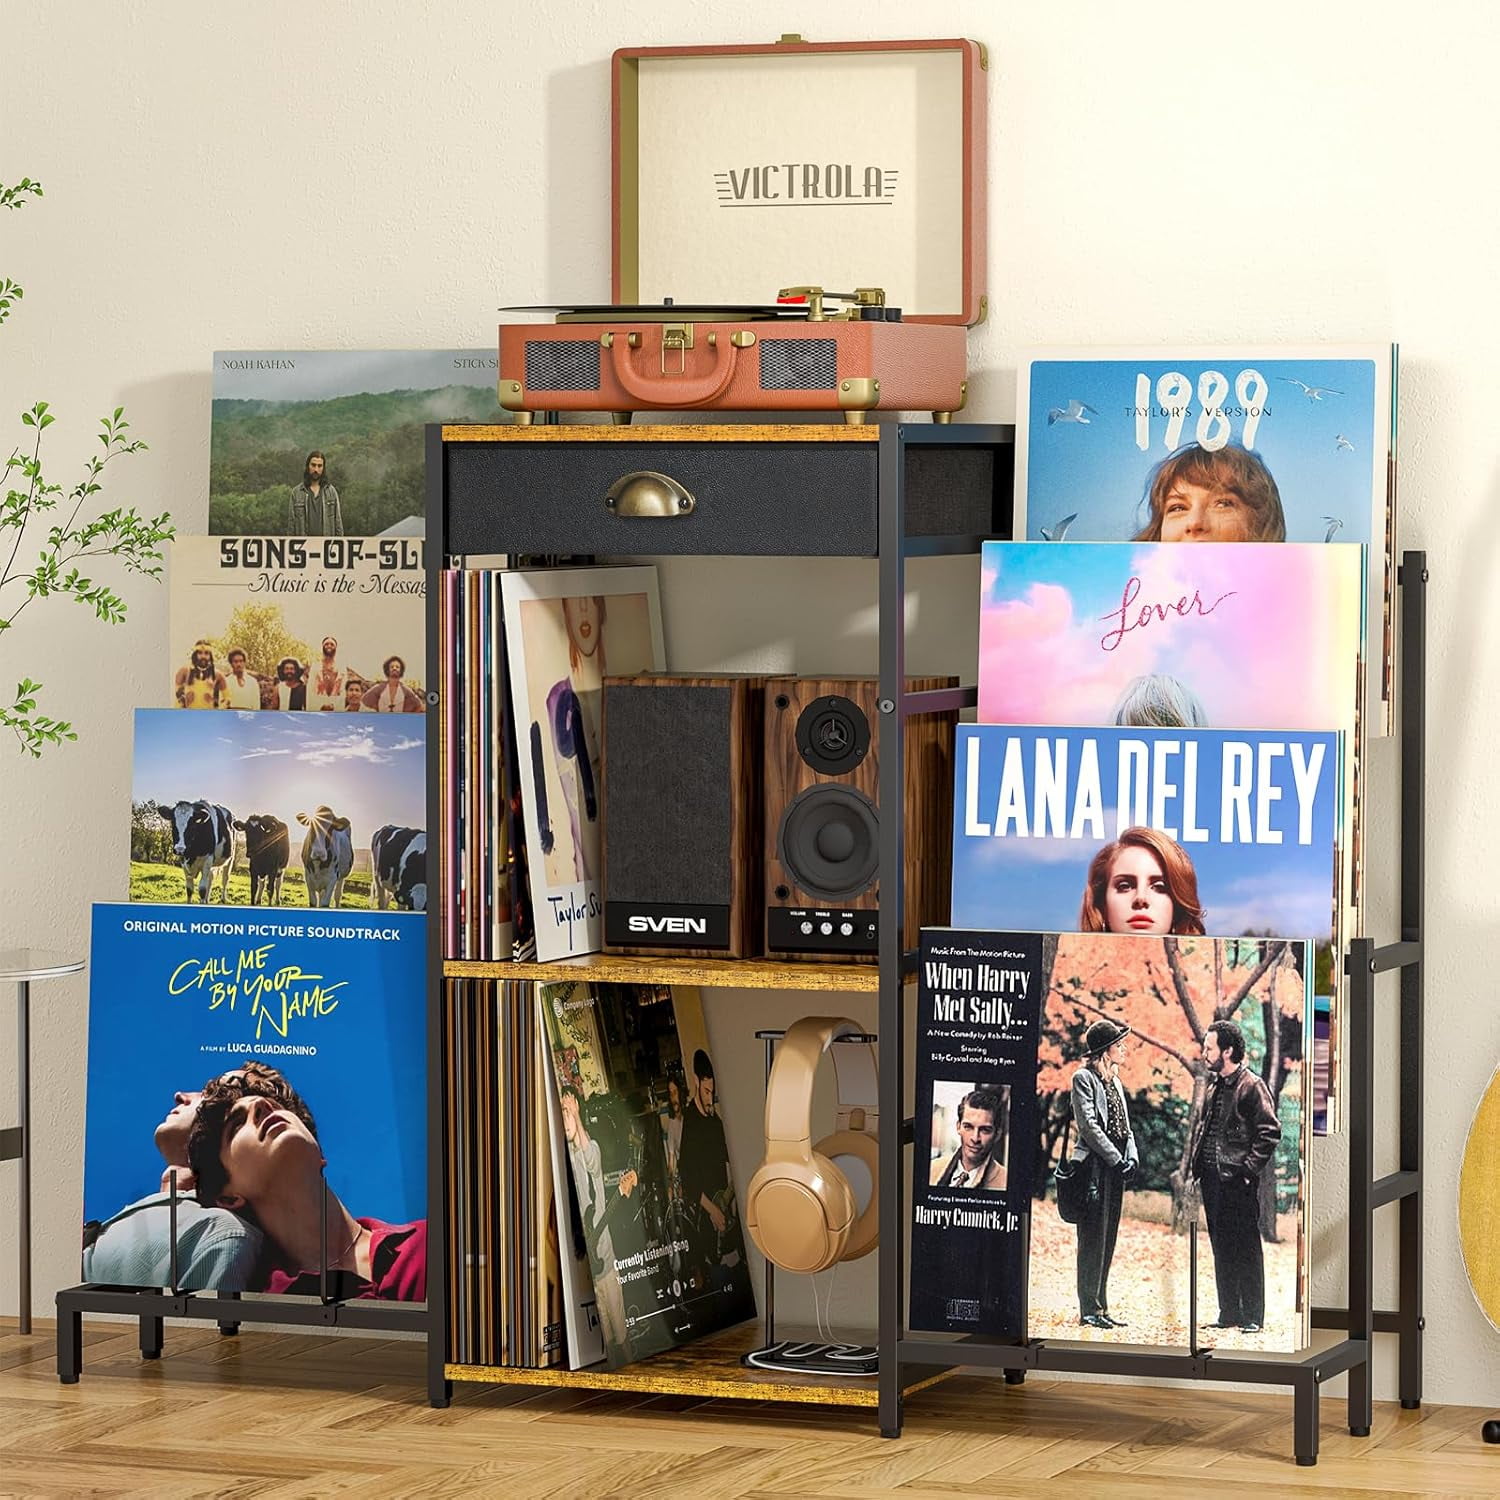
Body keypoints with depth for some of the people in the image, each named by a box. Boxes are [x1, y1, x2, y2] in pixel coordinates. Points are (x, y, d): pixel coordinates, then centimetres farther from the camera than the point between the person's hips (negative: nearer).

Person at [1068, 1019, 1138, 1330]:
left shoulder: (1114, 1081, 19)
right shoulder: (1084, 1078, -5)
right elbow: (1088, 1125, -13)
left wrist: (1132, 1157, 0)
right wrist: (1116, 1159, -15)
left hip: (1115, 1168, 8)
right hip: (1094, 1165, -8)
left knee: (1107, 1239, 8)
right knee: (1093, 1238, -8)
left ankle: (1100, 1307, 11)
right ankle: (1089, 1309, -7)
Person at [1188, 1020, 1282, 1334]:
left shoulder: (1252, 1086, -9)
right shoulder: (1215, 1087, 16)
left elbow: (1270, 1131, -13)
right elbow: (1201, 1127, 24)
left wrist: (1249, 1167, -16)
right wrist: (1195, 1162, 12)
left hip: (1237, 1179, -8)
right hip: (1211, 1178, 8)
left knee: (1245, 1248, -4)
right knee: (1221, 1247, 11)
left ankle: (1252, 1317, -1)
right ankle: (1228, 1314, 17)